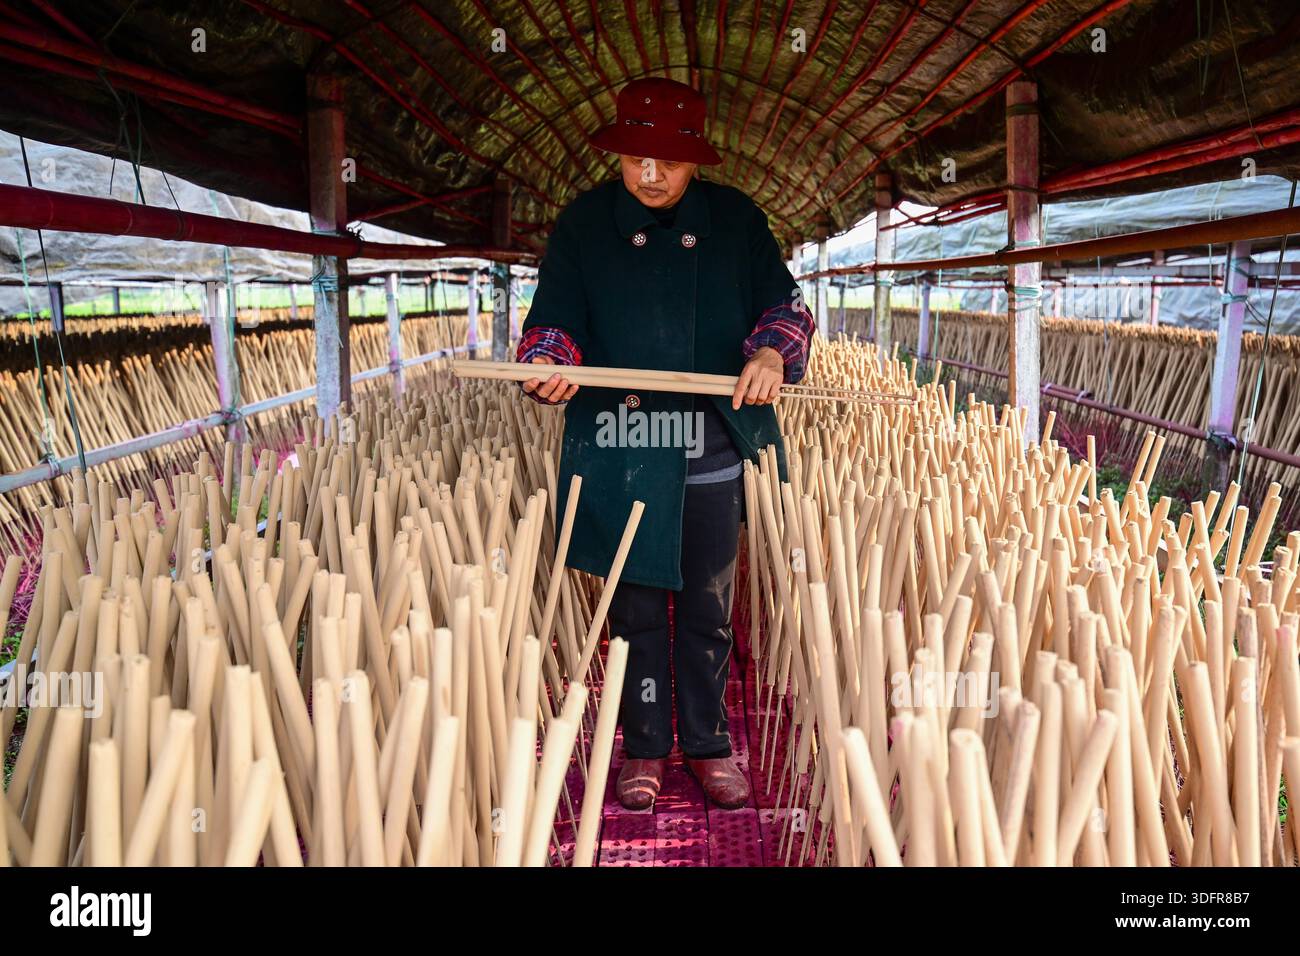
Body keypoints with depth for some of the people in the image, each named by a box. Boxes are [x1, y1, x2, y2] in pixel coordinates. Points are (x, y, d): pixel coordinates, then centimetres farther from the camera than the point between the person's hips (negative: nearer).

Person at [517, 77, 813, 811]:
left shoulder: (736, 220, 5)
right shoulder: (583, 224, 4)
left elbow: (782, 302, 9)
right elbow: (554, 319, 4)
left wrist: (772, 353, -13)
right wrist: (550, 363, -19)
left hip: (714, 446, 1)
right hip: (620, 448, -1)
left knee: (708, 606, 10)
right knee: (636, 605, 8)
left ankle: (710, 743, 26)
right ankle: (644, 748, 23)